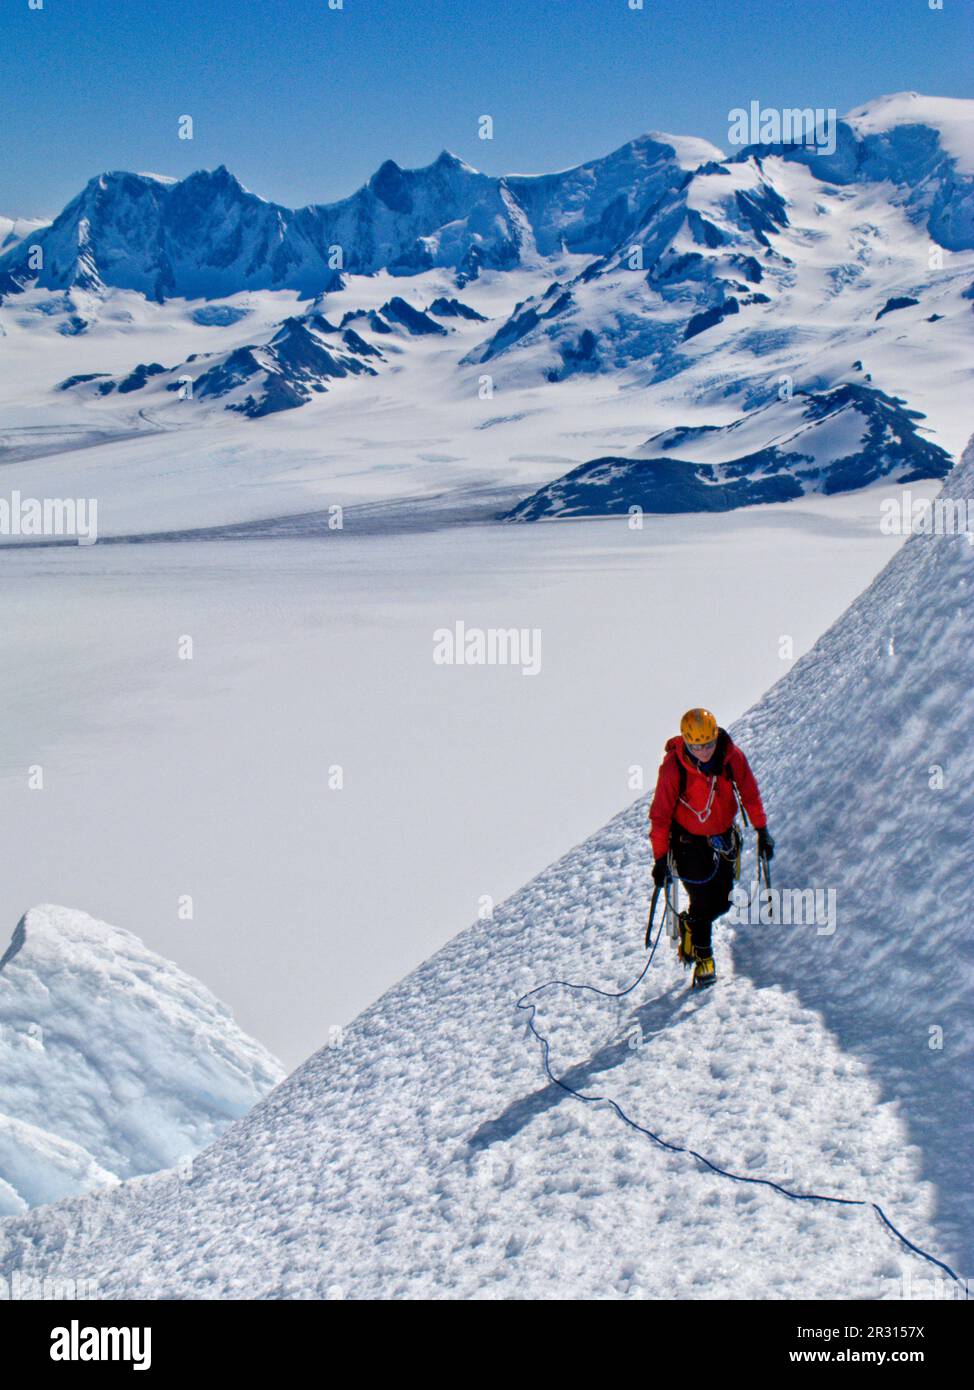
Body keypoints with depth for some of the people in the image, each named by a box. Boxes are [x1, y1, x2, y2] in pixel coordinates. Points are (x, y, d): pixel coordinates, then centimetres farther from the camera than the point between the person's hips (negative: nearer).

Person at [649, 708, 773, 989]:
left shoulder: (731, 756, -16)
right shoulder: (672, 766, -24)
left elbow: (749, 792, 1)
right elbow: (660, 814, -16)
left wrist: (762, 830, 4)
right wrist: (660, 858, -14)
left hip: (724, 835, 4)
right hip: (689, 841, -4)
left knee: (722, 902, 7)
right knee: (702, 903, -5)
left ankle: (689, 925, 38)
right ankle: (703, 960, 19)